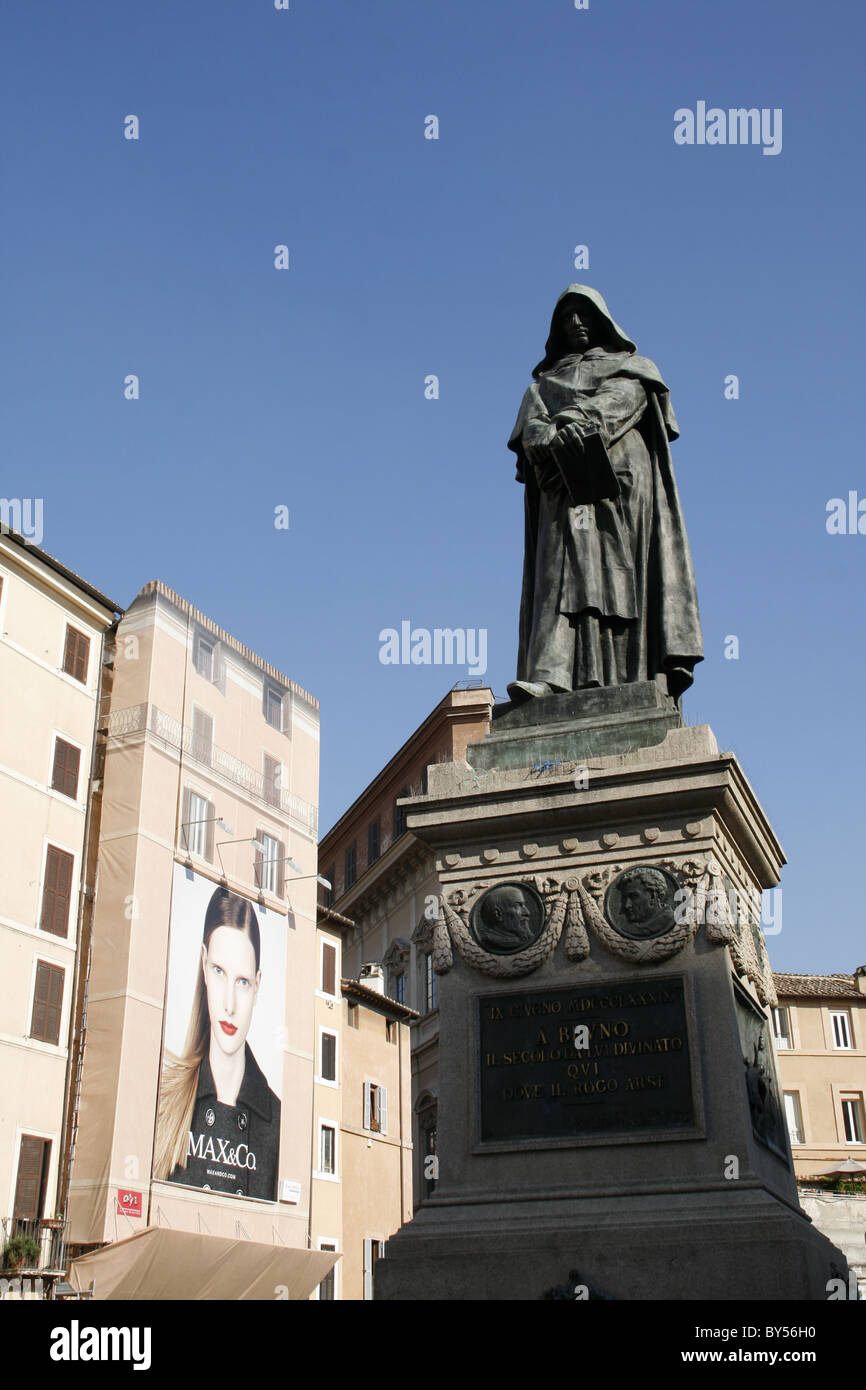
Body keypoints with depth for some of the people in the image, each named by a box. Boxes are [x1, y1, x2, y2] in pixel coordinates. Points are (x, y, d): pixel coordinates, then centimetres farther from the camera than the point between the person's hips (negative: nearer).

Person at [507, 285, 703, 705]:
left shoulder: (631, 368, 20)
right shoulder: (545, 382, 28)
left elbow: (619, 401, -2)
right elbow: (530, 427, 8)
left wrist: (572, 430, -19)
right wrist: (550, 442, -16)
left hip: (620, 482, -2)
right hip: (567, 488, 2)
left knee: (623, 581, -13)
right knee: (565, 574, -15)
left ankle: (639, 682, -19)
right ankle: (549, 677, -29)